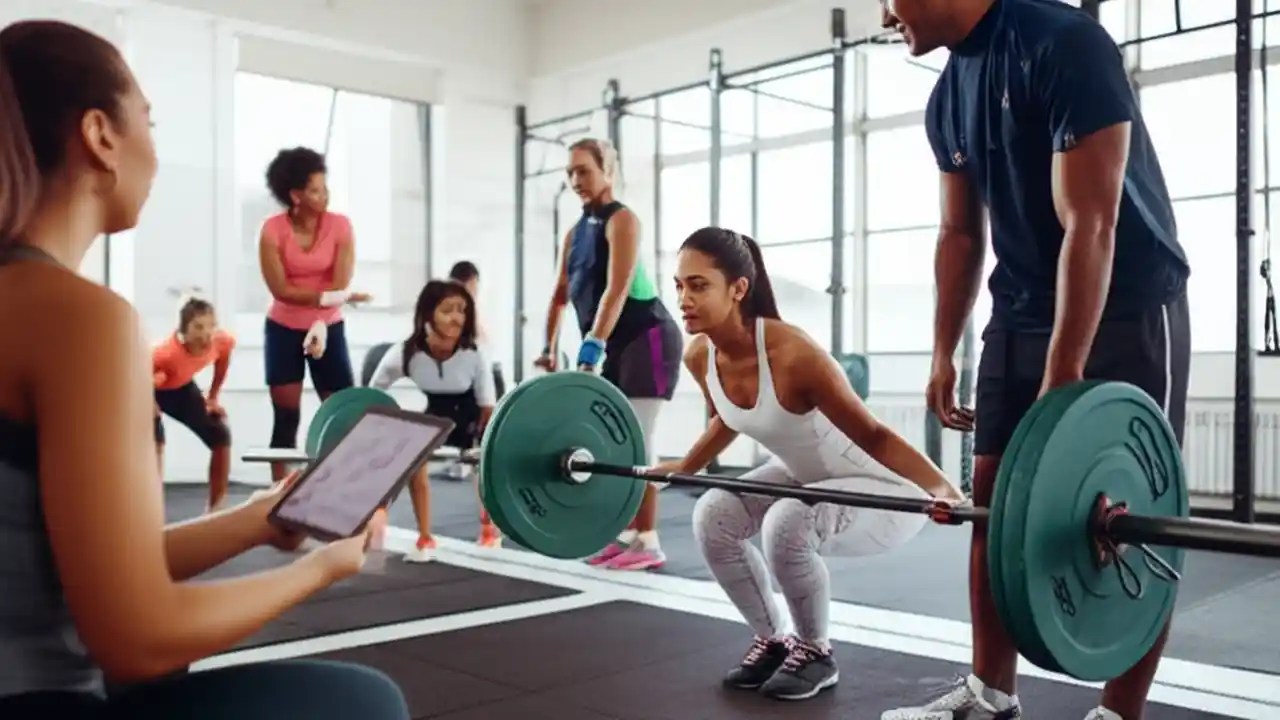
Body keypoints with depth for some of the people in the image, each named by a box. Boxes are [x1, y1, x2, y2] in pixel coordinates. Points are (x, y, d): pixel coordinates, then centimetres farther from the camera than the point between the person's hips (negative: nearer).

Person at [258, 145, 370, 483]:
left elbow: (340, 285, -15)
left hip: (329, 328, 1)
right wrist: (327, 297, -27)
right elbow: (281, 290, -16)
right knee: (286, 417, 1)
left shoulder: (340, 225, -9)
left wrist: (321, 325, -29)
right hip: (283, 330, 0)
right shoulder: (273, 230, -12)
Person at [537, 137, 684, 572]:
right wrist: (549, 349, 12)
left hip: (649, 338, -9)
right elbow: (561, 295, 17)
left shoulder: (622, 219, -11)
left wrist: (592, 348, -30)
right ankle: (629, 535, 16)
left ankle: (648, 544, -5)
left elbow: (617, 289, -23)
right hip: (619, 344, 9)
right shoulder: (576, 232, 14)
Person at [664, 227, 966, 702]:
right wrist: (683, 469, 16)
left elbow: (872, 435, -29)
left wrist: (944, 490, -40)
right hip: (805, 477, 7)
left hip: (883, 489, -7)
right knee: (713, 516, -10)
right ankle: (773, 641, 10)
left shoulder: (791, 353, -34)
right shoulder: (699, 356, -12)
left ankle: (815, 654, -3)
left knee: (786, 526, -32)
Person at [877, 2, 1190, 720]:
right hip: (1021, 312, 8)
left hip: (1128, 310, -8)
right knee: (994, 501, 8)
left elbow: (1089, 224, -24)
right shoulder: (948, 99, 6)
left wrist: (1061, 376, -25)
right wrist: (944, 353, 10)